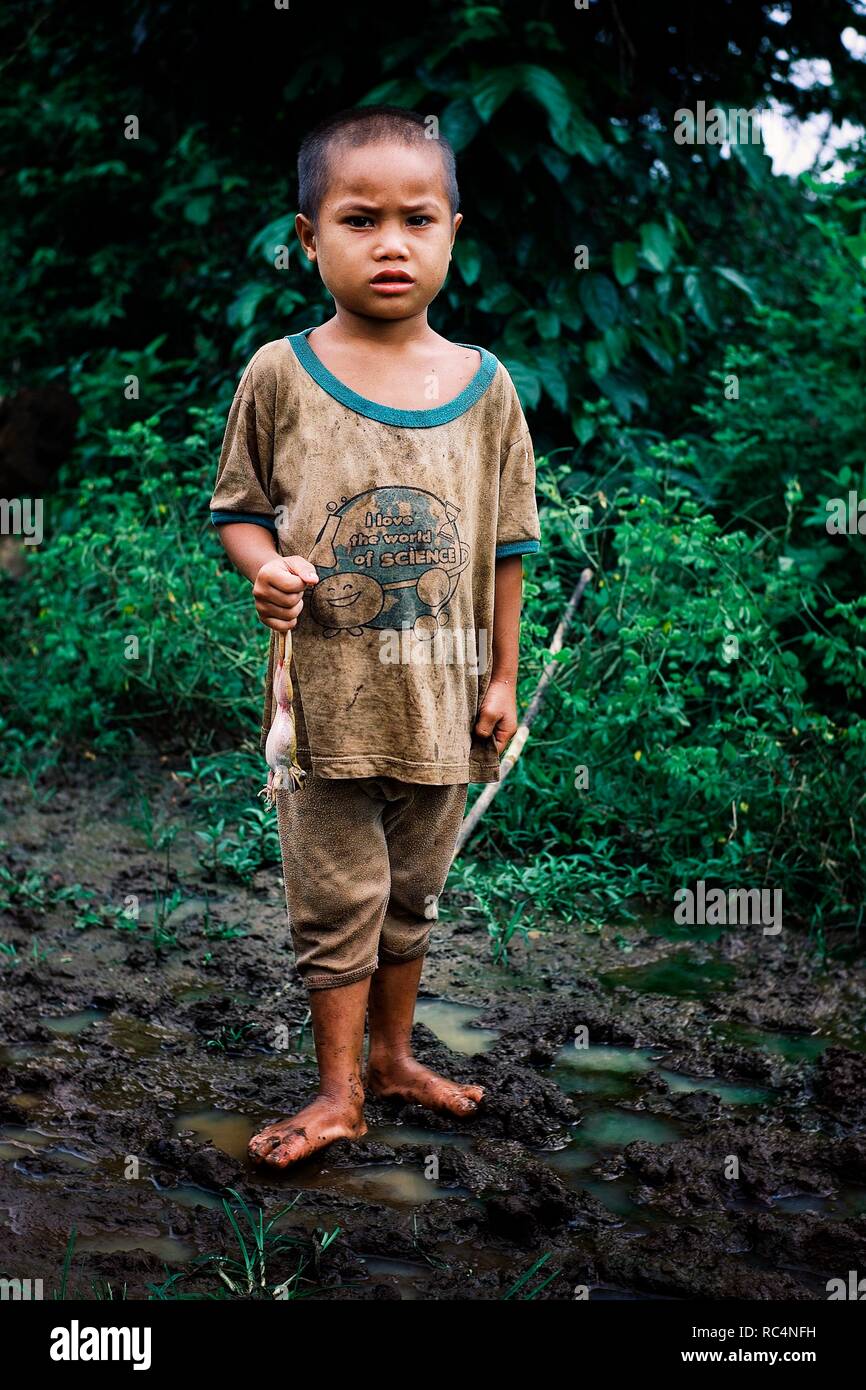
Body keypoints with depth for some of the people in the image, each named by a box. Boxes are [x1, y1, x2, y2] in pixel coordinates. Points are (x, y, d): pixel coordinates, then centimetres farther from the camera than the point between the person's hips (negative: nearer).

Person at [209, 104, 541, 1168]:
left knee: (412, 890, 17)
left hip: (438, 695, 3)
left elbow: (504, 543, 6)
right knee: (336, 898, 5)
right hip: (325, 691, -2)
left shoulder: (484, 385, 1)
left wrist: (502, 675, 6)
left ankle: (392, 1054, 36)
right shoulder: (279, 375, -6)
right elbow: (239, 506, 3)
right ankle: (339, 1089, 21)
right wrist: (263, 567, -19)